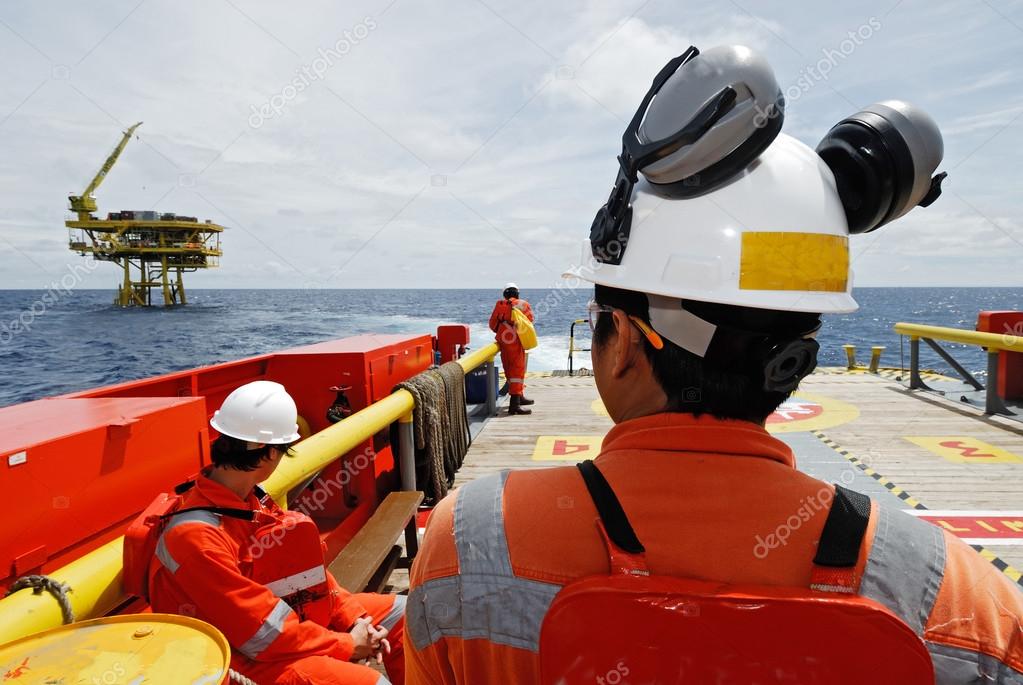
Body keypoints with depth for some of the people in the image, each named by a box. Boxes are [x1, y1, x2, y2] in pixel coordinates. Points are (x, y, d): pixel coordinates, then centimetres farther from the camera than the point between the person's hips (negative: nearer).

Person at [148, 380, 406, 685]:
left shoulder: (251, 500, 0)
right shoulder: (195, 534, -27)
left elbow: (302, 565, 7)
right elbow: (263, 632, -26)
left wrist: (353, 616, -3)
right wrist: (346, 645, -17)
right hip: (245, 659, -9)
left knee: (400, 613, 11)